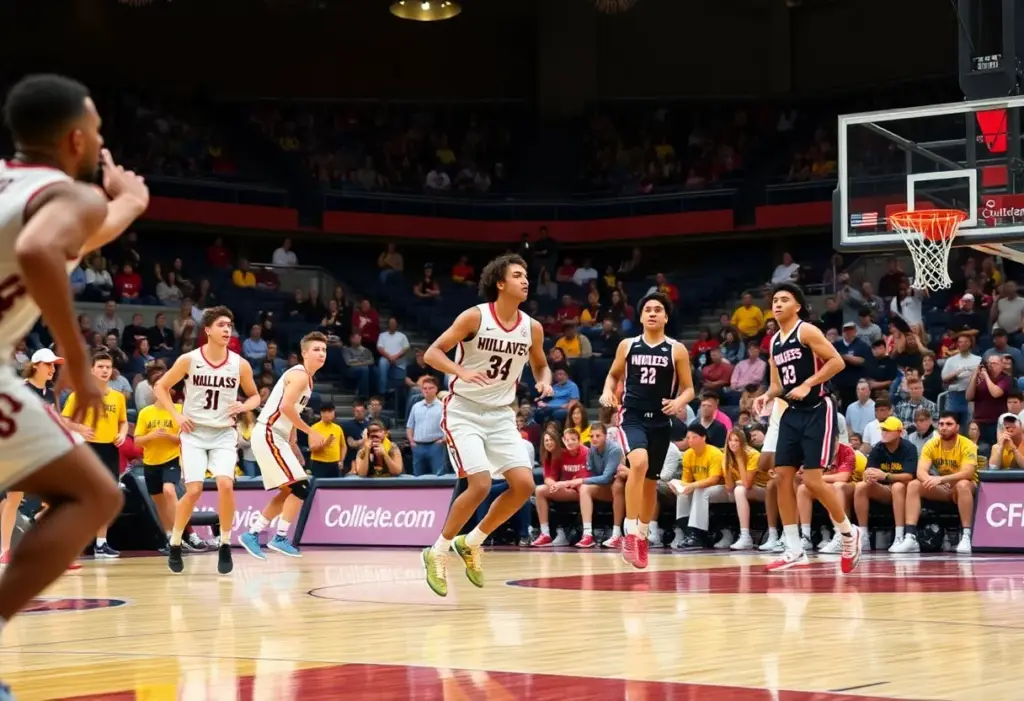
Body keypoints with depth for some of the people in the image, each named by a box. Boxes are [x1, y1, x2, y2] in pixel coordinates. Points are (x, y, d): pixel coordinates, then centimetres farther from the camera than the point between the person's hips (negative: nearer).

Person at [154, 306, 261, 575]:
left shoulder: (240, 364, -3)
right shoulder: (189, 360, -7)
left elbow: (255, 395, 11)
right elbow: (160, 387, 4)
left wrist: (244, 406, -11)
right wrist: (177, 415, -8)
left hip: (224, 434, 1)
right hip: (194, 433, -1)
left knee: (225, 485, -18)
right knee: (193, 491, -9)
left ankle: (225, 546, -1)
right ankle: (175, 545, 12)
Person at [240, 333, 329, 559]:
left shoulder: (306, 378, 18)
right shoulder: (300, 375, -13)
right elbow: (286, 406, -25)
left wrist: (292, 443, 20)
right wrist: (311, 432, -17)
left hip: (276, 437, 10)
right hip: (268, 435, -10)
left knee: (289, 491, 14)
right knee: (301, 487, -11)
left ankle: (253, 534, 17)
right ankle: (280, 538, -6)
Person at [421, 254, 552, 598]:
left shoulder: (532, 327, 1)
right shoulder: (475, 317, -13)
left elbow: (540, 365, 19)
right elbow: (431, 353, -13)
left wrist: (544, 381, -5)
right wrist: (462, 372, -31)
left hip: (500, 415, 6)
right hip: (464, 411, -6)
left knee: (524, 484, -8)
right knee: (480, 485, -18)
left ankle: (471, 544, 12)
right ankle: (438, 552, 3)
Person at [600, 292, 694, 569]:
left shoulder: (677, 350, 1)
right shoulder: (627, 345, 4)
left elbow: (689, 388, 4)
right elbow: (613, 375, 19)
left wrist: (679, 402, -18)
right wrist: (608, 391, -3)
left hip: (661, 422, 2)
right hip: (631, 417, -2)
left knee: (650, 482, 11)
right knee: (639, 463, -29)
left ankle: (642, 536, 32)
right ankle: (630, 533, -26)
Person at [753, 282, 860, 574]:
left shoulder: (807, 331, -10)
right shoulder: (774, 343, 14)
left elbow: (837, 361, -17)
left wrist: (807, 385, -23)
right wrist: (767, 396, 1)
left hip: (817, 411, -8)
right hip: (792, 413, 8)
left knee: (812, 480, -13)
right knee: (783, 476, 0)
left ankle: (849, 534, 8)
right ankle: (794, 551, 4)